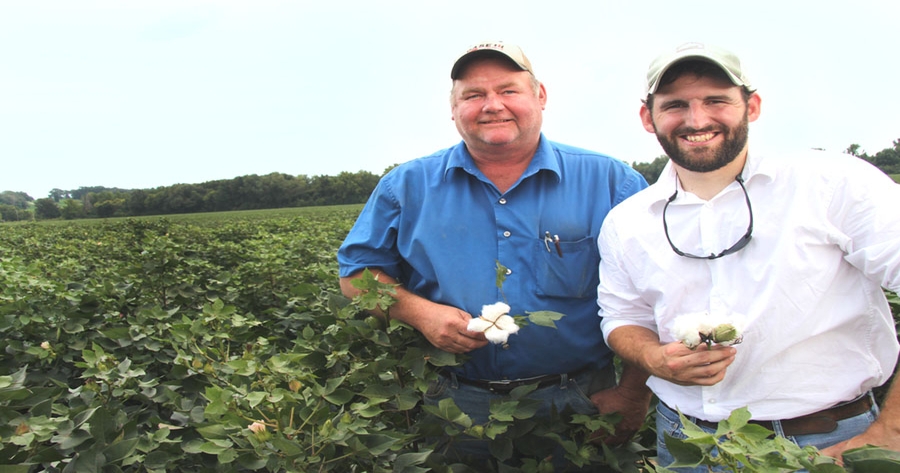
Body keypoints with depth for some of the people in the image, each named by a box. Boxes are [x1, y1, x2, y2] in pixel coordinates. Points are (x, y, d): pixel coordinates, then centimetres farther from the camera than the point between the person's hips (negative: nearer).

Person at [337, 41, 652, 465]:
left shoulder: (611, 183, -2)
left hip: (579, 405, 0)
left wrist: (634, 392, -8)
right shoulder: (408, 187, 2)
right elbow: (356, 273, 6)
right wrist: (418, 312, -12)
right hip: (457, 406, 1)